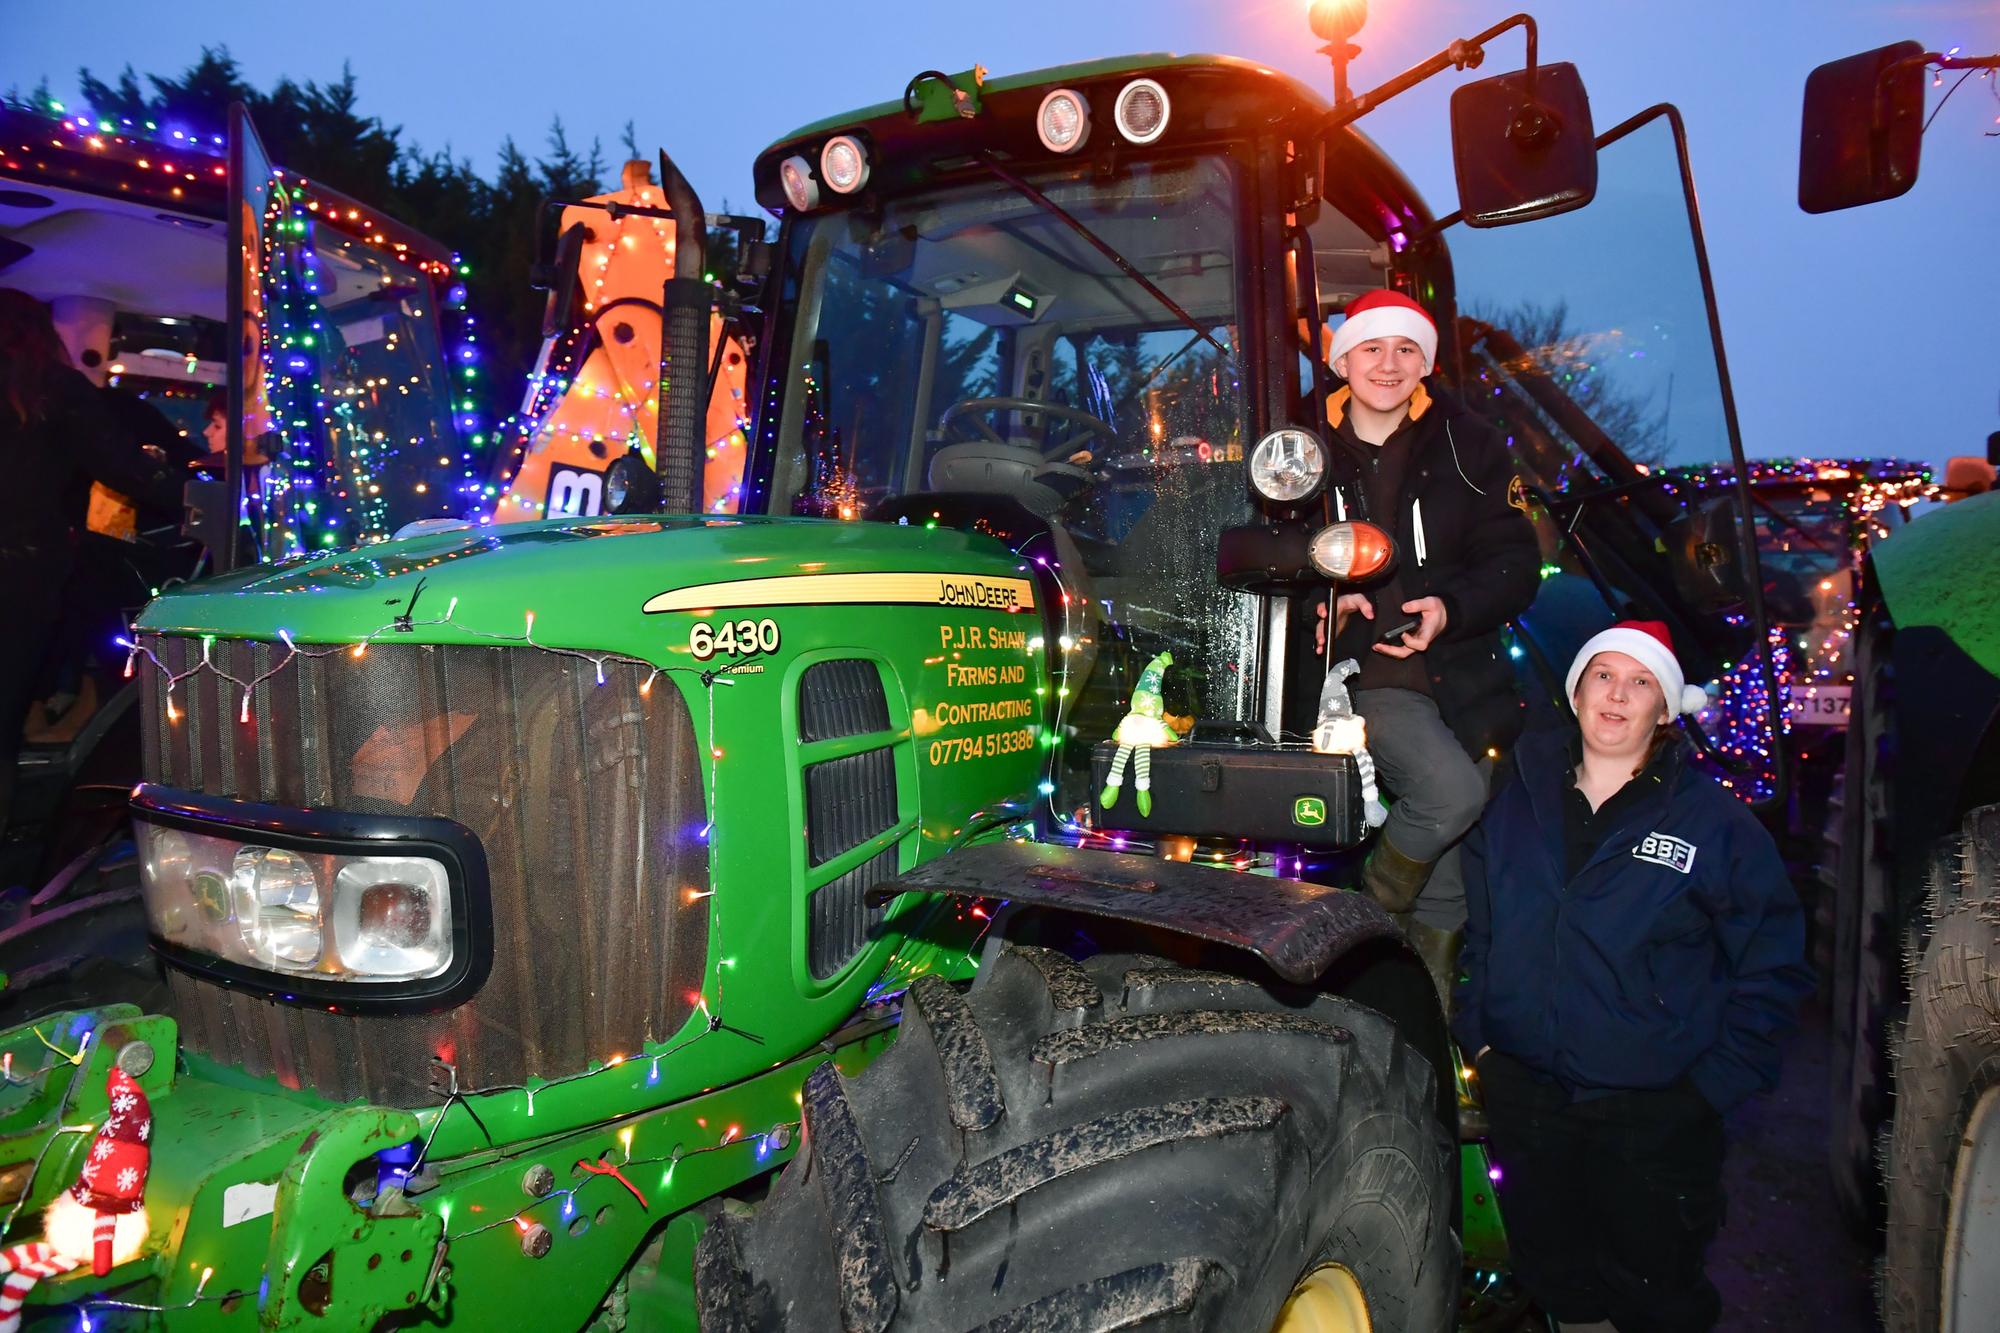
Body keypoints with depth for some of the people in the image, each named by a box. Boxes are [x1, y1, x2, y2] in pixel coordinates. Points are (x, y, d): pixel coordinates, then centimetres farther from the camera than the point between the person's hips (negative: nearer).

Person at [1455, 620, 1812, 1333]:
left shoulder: (1713, 821, -6)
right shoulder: (1513, 802, 2)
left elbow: (1773, 965, -2)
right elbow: (1476, 928, 13)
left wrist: (1715, 1084, -7)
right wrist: (1478, 1033, 6)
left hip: (1654, 1112, -3)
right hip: (1523, 1099, 3)